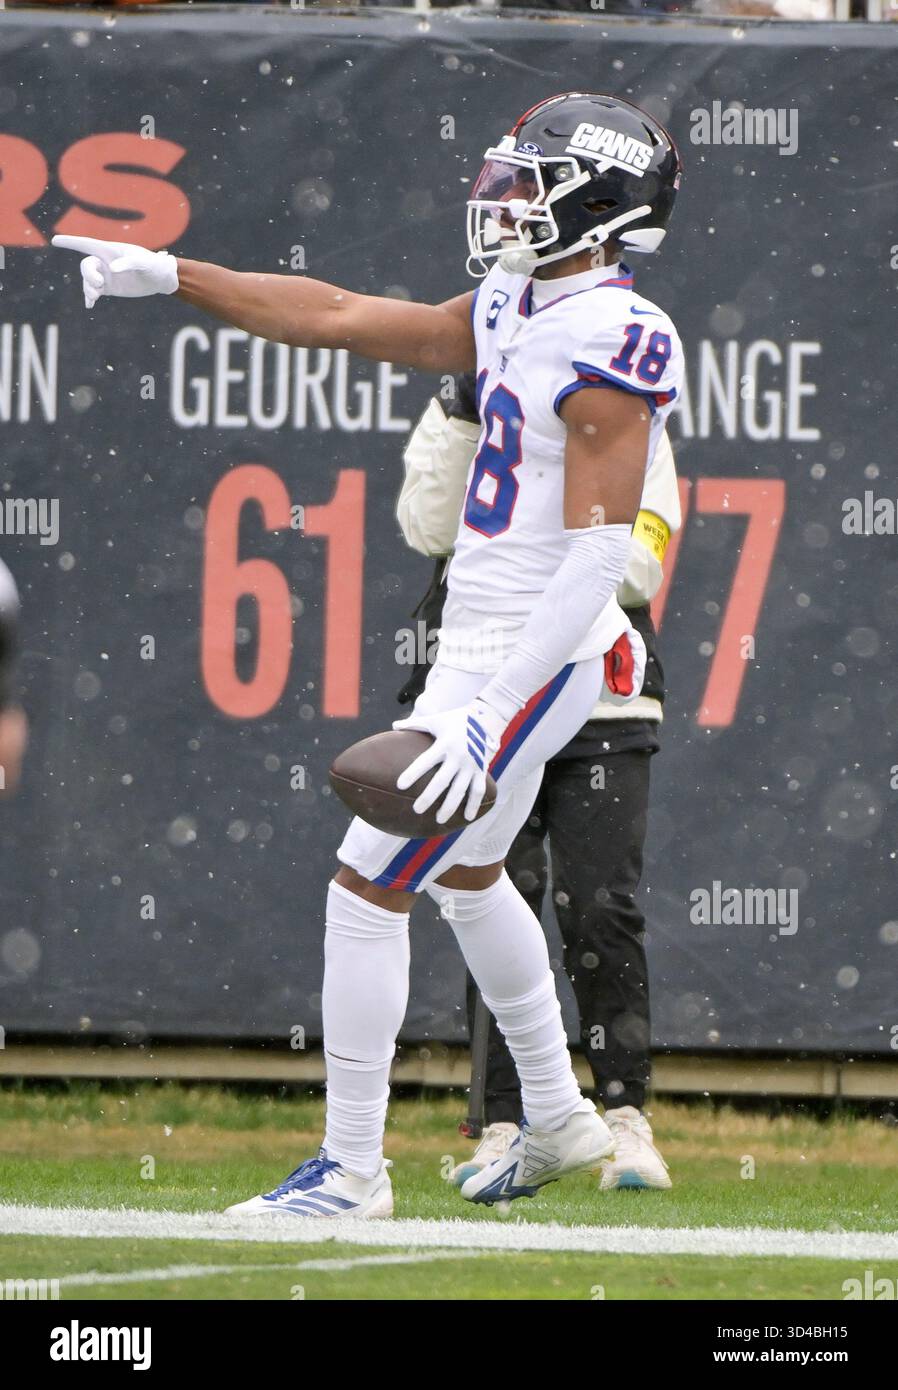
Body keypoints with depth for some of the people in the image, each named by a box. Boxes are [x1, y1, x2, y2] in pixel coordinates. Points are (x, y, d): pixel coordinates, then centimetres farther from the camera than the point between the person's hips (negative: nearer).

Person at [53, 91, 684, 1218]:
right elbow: (340, 319, 15)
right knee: (464, 874, 27)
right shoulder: (514, 315, 7)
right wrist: (174, 276, 13)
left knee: (367, 888, -6)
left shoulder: (610, 342, -22)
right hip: (480, 648, 10)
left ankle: (351, 1169, 3)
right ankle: (556, 1121, 42)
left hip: (529, 659, -10)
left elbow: (598, 556, -26)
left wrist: (491, 715, -29)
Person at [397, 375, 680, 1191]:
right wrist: (464, 417, -14)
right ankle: (505, 1128, 1)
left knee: (600, 910, -10)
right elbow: (430, 530, -7)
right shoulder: (463, 422, 11)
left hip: (601, 715, -1)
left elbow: (638, 572, -5)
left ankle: (628, 1118, -5)